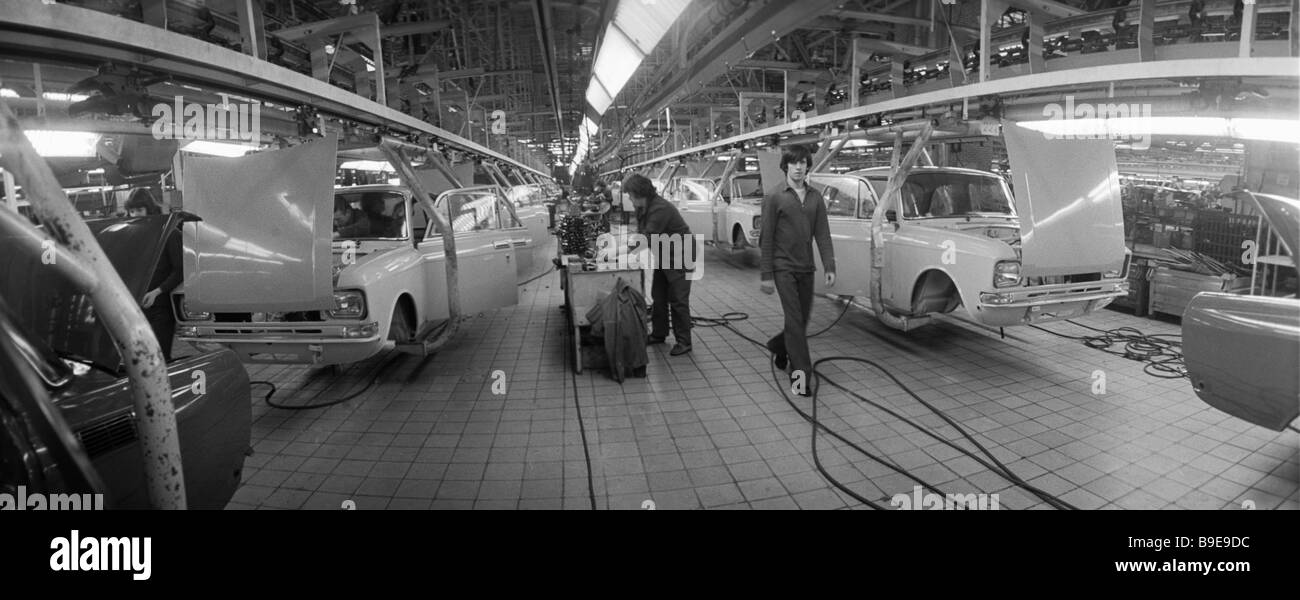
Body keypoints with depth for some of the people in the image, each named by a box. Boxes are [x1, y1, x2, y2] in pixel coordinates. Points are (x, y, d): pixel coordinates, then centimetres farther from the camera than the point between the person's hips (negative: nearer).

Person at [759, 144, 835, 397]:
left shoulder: (816, 199, 7)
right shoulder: (775, 198, -4)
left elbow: (822, 235, 5)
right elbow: (766, 239, -4)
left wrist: (829, 267, -5)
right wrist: (766, 275, -7)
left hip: (806, 269, 5)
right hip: (783, 267, -4)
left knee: (802, 320, 12)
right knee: (794, 320, -9)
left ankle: (778, 346, 40)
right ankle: (800, 373, -5)